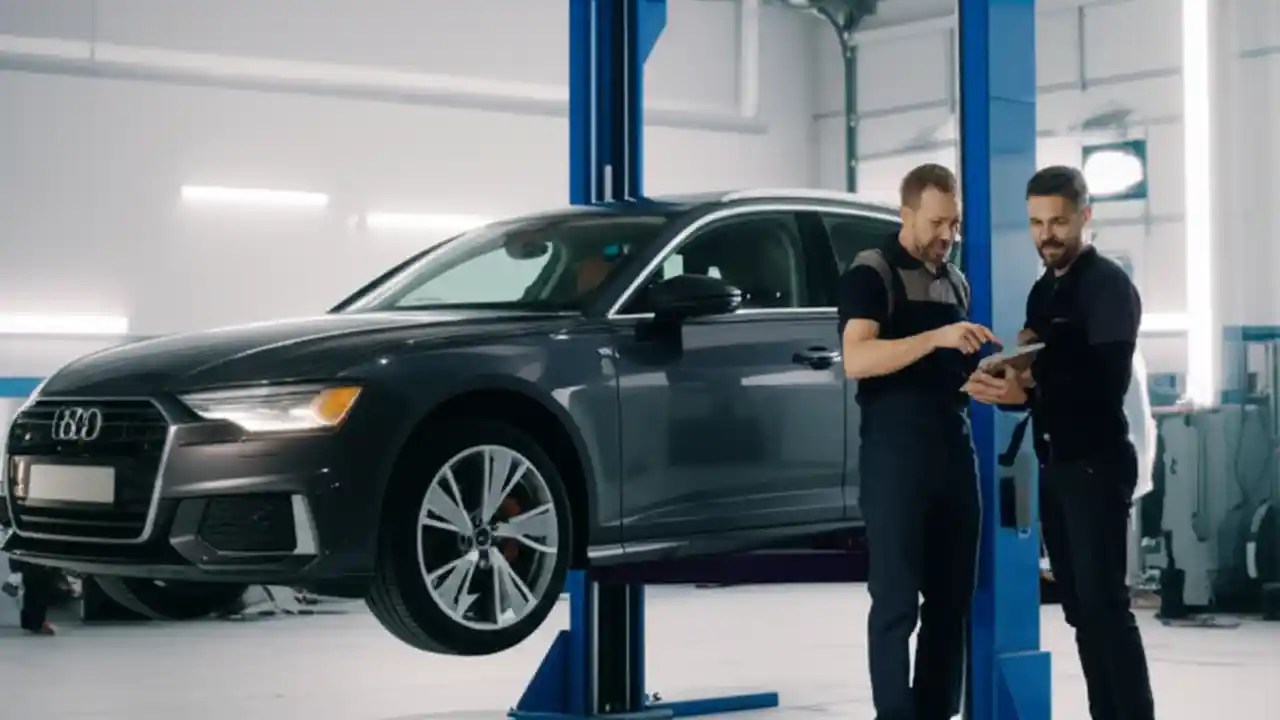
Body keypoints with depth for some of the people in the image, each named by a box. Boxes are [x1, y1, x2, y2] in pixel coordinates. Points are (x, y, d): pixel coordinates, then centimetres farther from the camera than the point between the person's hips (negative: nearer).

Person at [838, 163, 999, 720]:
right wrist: (936, 337, -28)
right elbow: (856, 360, -19)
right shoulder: (871, 273, -4)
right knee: (896, 600, -7)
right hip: (895, 456, -7)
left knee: (951, 599, 6)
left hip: (955, 451, 7)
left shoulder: (956, 281, 18)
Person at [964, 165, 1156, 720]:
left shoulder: (1108, 285, -7)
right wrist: (1004, 385, -2)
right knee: (1080, 607, 7)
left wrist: (1027, 392, -31)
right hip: (1057, 464, 8)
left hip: (1097, 463, -8)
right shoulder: (1042, 291, 17)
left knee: (1104, 603, -11)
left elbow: (1107, 382, -19)